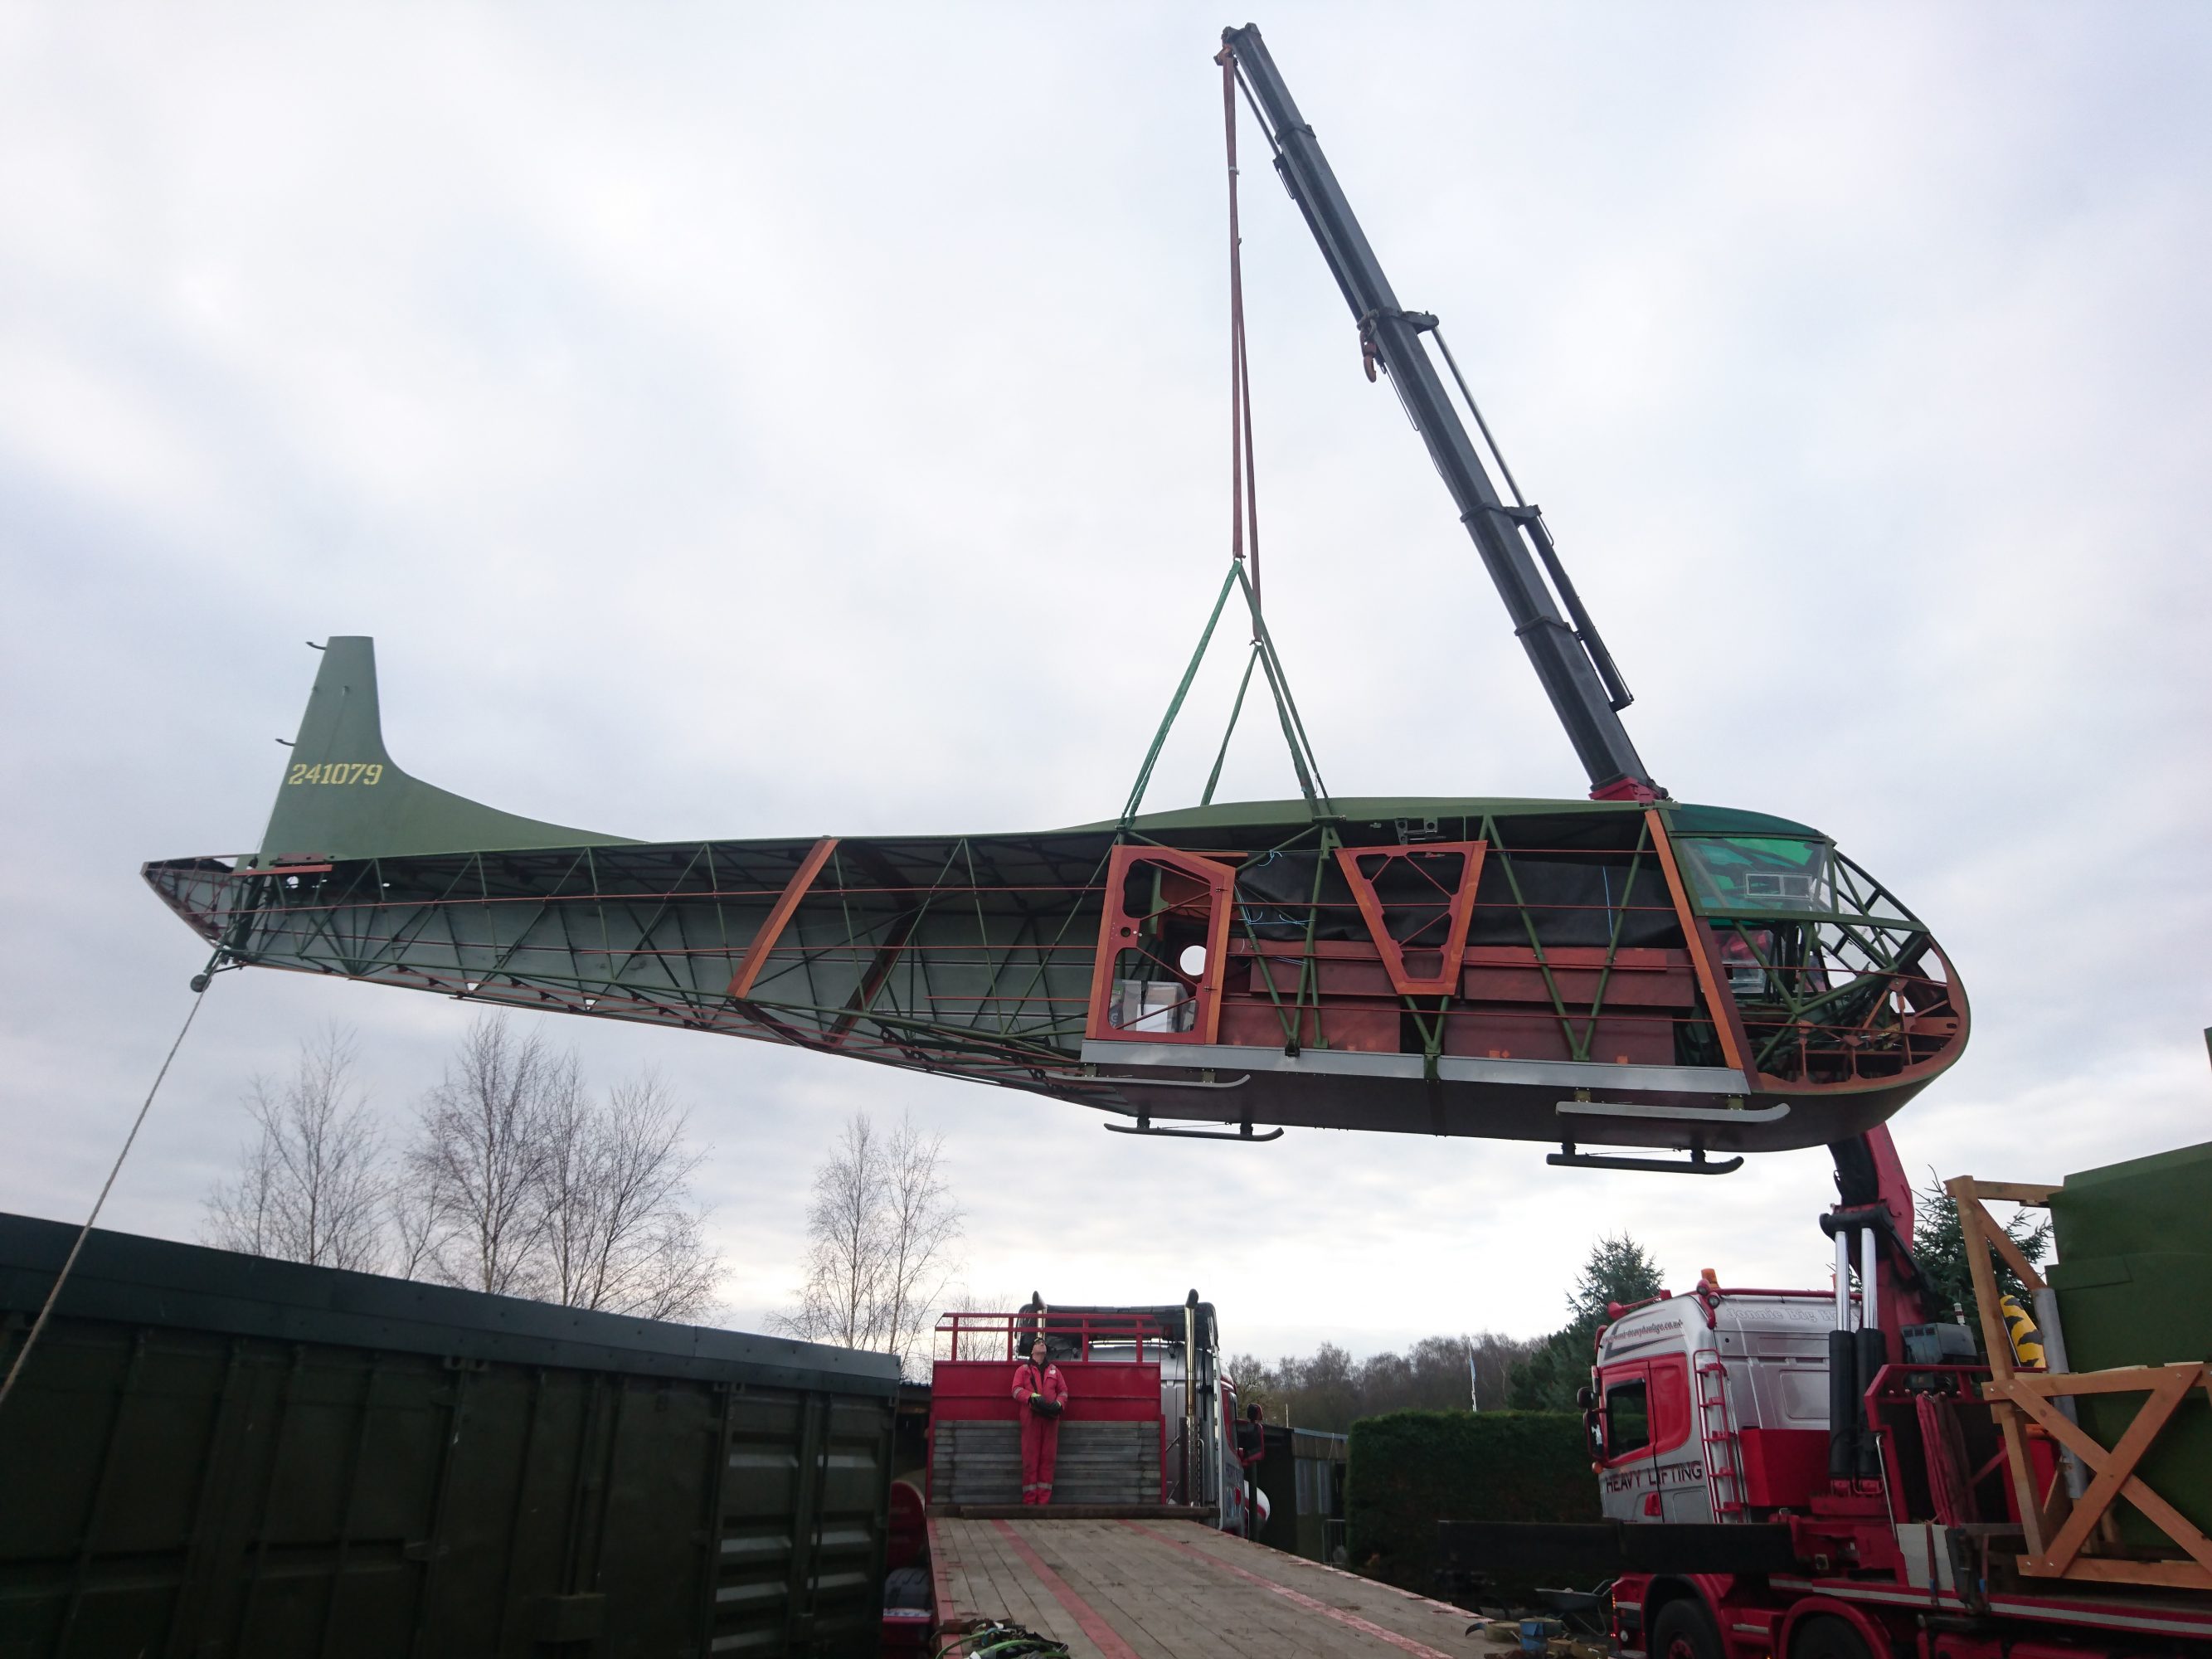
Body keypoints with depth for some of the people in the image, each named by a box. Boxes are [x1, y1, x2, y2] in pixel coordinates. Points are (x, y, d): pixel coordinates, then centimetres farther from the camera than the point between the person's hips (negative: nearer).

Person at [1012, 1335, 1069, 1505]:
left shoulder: (1054, 1370, 21)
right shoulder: (1023, 1369, 13)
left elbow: (1063, 1390, 15)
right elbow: (1017, 1390, -1)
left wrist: (1059, 1403, -6)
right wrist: (1033, 1397, -17)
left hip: (1051, 1418, 2)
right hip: (1031, 1417, -2)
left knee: (1048, 1458, -1)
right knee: (1030, 1458, -5)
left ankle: (1044, 1499, 2)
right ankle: (1029, 1499, -1)